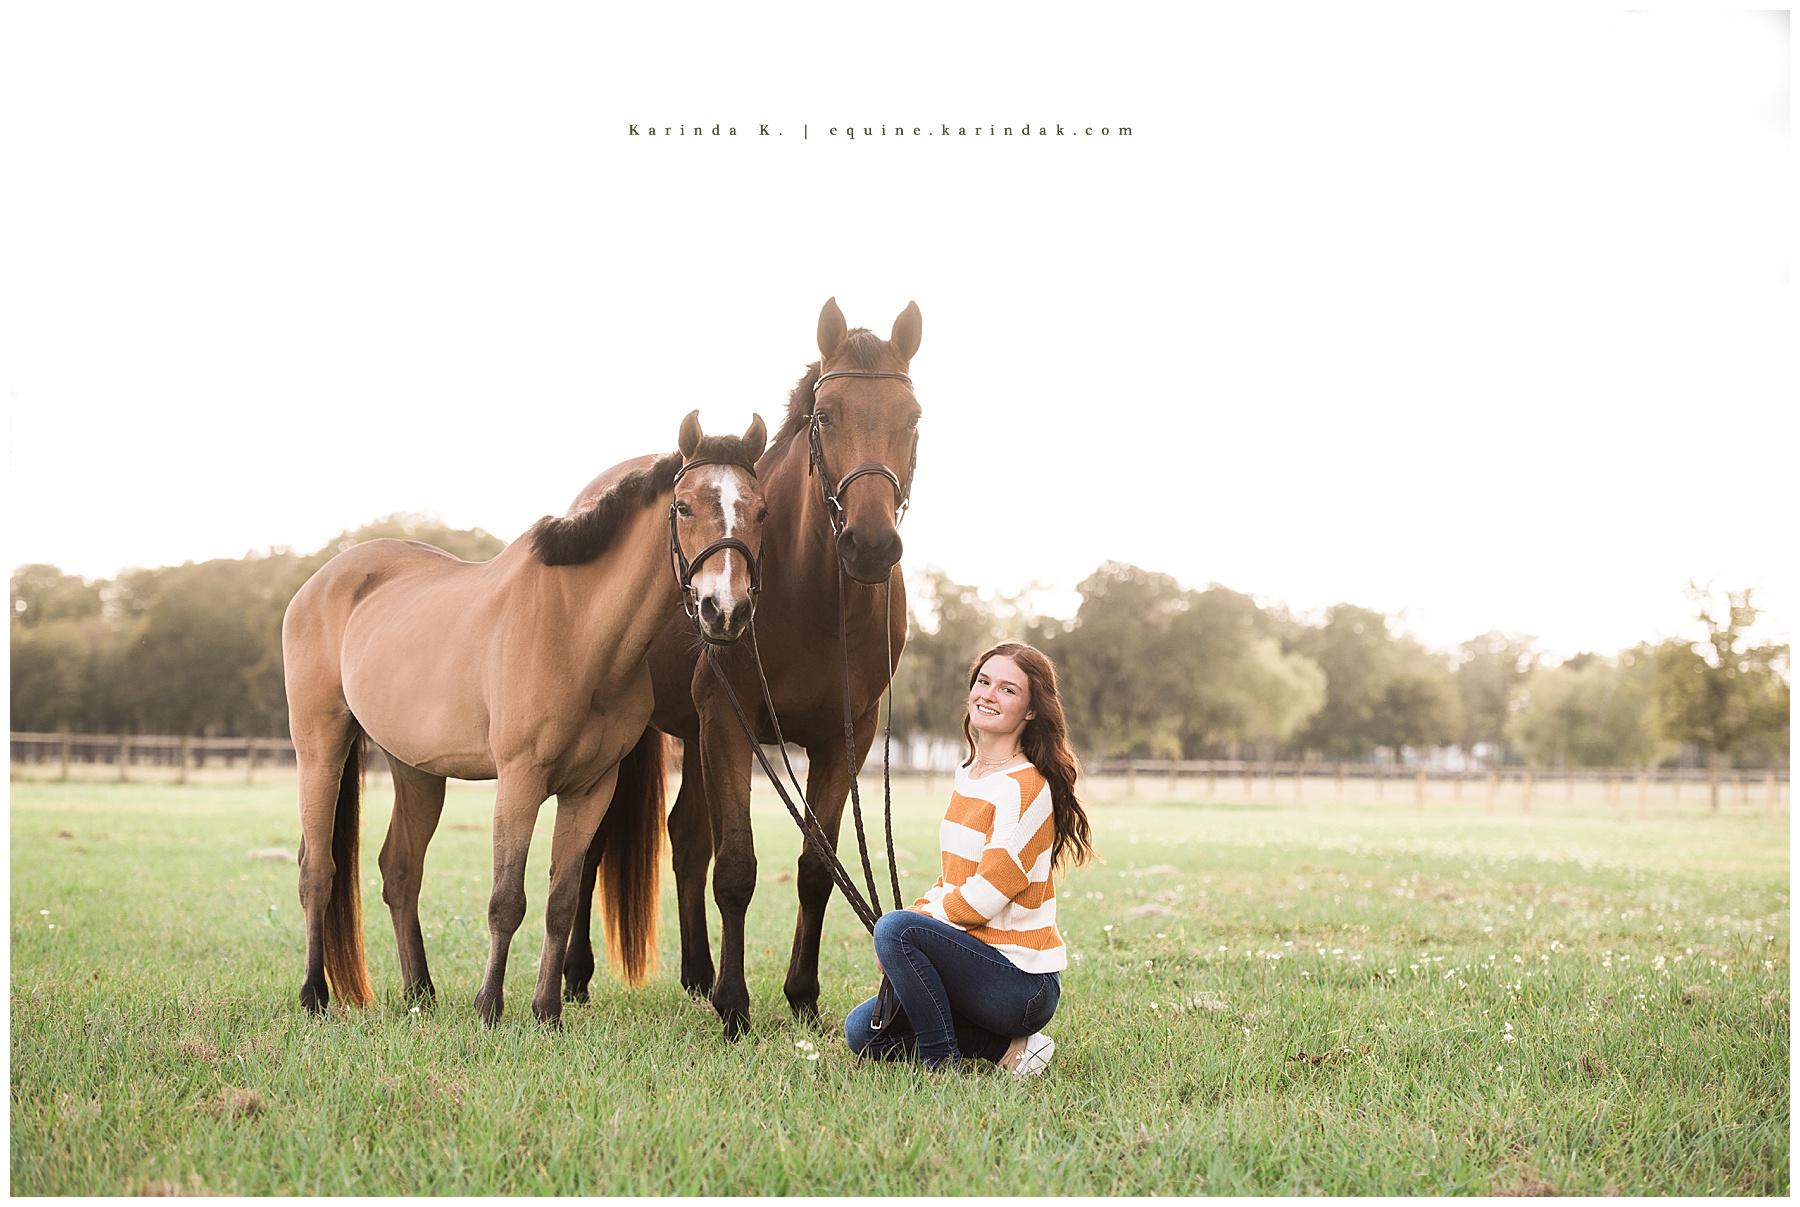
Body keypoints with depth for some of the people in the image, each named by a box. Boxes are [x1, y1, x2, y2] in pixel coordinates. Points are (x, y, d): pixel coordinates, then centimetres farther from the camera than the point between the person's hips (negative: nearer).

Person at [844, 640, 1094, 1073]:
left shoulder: (1025, 787, -16)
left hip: (1024, 985, -9)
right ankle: (1007, 1047, 4)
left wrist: (905, 926, -11)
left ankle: (940, 1063, -14)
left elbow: (982, 899, -20)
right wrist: (915, 915, -1)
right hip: (979, 964, 9)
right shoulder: (968, 774, 12)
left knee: (895, 928, -27)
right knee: (864, 1032, 3)